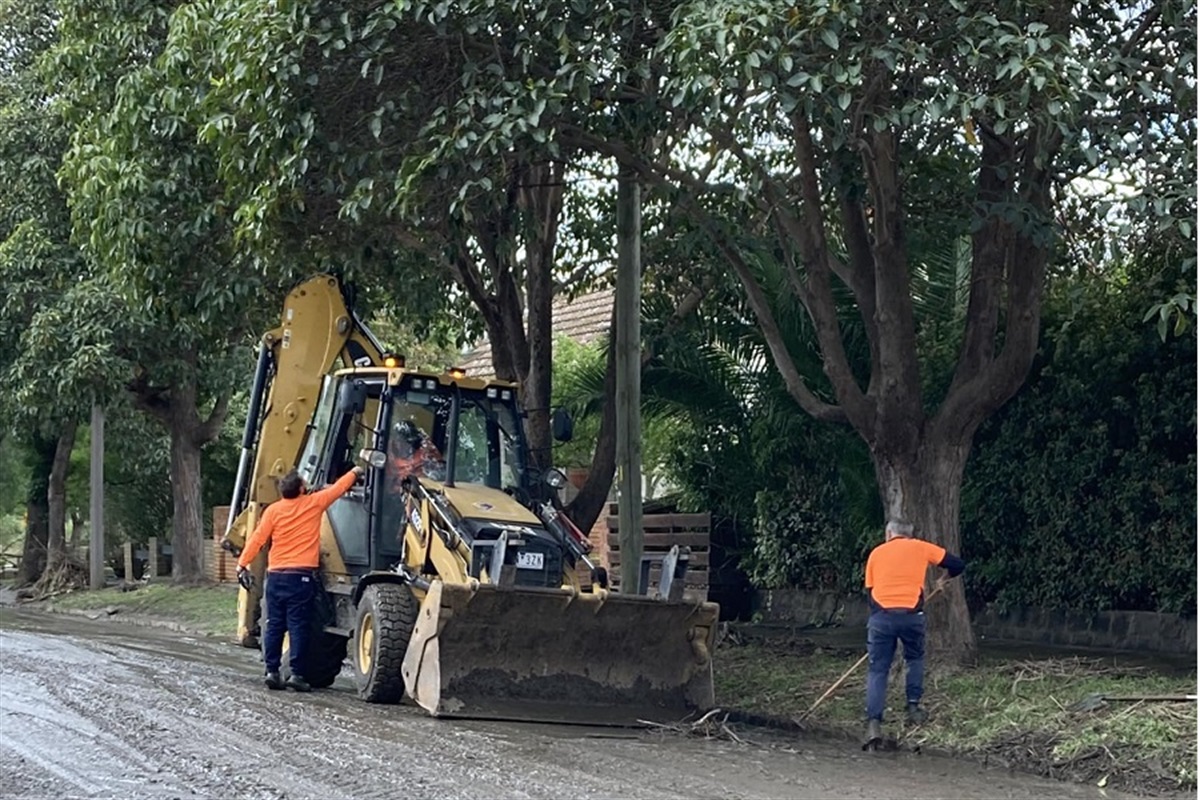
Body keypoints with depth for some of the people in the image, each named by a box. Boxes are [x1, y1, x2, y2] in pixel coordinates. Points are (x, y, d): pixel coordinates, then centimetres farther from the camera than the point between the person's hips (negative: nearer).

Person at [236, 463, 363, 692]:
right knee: (298, 626, -2)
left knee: (274, 625, 7)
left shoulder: (273, 510, 1)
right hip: (301, 575, -2)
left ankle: (272, 671, 5)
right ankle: (296, 673, -6)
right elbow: (339, 488, 13)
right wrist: (355, 472, 29)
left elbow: (258, 539, -3)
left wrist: (242, 563, 1)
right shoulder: (314, 503, -1)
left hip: (276, 575, 2)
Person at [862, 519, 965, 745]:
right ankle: (913, 706, 18)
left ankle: (874, 723, -9)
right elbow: (957, 565, 17)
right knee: (915, 658, 26)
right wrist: (945, 578, 38)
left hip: (881, 614, 0)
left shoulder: (876, 553, 19)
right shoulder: (920, 548, 16)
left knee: (877, 669, 4)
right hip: (911, 614, 0)